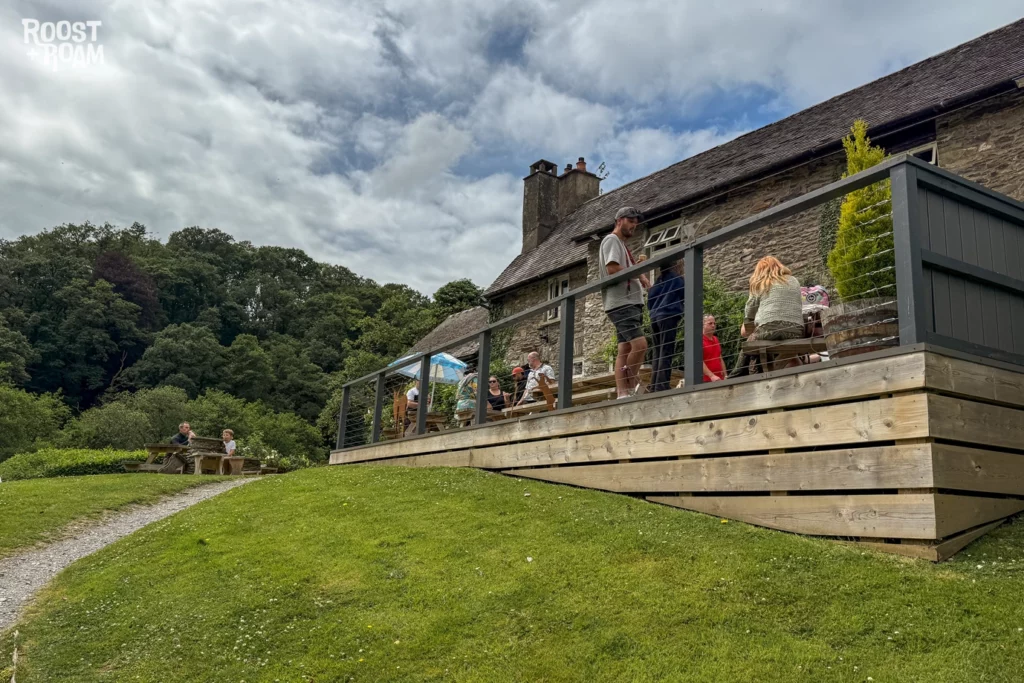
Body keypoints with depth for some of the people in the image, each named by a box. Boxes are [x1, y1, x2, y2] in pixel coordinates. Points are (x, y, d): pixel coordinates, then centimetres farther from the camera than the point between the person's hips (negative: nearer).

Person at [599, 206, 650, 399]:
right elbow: (612, 268, -16)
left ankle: (622, 393, 1)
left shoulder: (622, 245, 27)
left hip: (630, 302, 10)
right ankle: (629, 386, -4)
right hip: (621, 303, -10)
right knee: (640, 344, -18)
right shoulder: (611, 240, -2)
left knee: (625, 349, 3)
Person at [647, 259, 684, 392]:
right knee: (666, 353, -11)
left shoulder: (659, 280, 18)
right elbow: (684, 296, 7)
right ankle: (662, 387, -19)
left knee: (658, 353, 6)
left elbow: (650, 299, 16)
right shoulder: (677, 279, 2)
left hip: (655, 318, 6)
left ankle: (654, 387, 1)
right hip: (669, 317, -6)